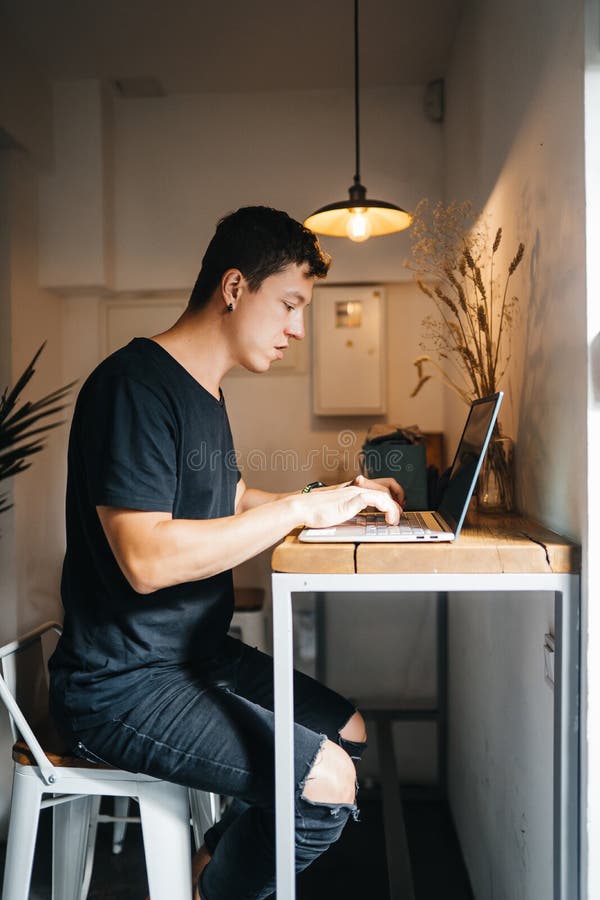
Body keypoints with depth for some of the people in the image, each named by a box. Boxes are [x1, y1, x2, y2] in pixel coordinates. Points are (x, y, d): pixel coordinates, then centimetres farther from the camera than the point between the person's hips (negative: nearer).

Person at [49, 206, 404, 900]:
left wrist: (337, 498, 10)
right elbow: (147, 558, -29)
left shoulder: (203, 393, 13)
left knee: (349, 731, 13)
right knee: (325, 782, -19)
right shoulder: (133, 384, -19)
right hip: (119, 685, -10)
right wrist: (305, 508, -23)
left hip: (199, 655, 10)